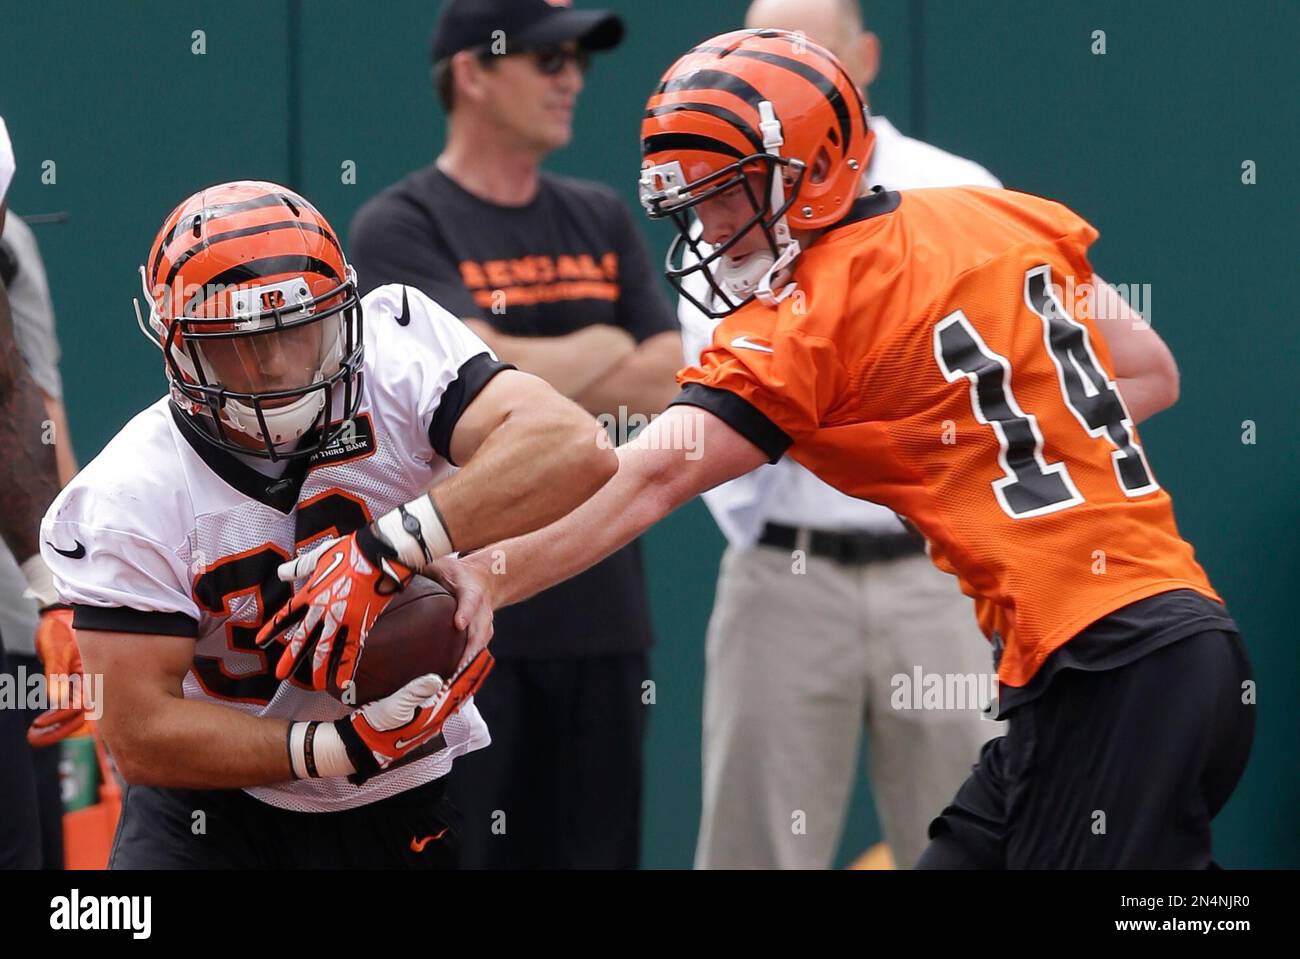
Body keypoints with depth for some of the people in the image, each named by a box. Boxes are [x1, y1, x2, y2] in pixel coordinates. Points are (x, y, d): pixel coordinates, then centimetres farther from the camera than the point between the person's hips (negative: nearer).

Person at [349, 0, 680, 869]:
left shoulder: (602, 221, 14)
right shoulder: (401, 230, -4)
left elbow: (672, 386, 4)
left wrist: (534, 373, -9)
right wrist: (603, 347, -1)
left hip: (600, 611, 6)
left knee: (594, 849, 8)